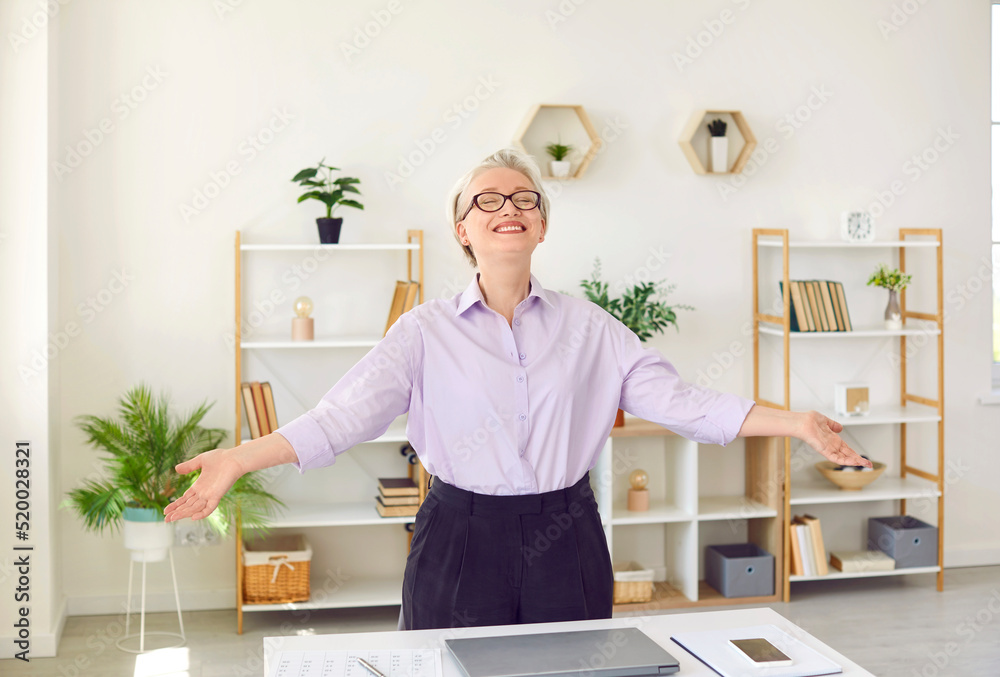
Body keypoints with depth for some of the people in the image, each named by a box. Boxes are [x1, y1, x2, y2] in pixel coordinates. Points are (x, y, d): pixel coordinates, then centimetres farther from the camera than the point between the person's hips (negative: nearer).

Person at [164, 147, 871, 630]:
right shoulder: (427, 329, -1)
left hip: (565, 547, 2)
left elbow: (679, 400, -1)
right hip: (460, 543, -1)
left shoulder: (588, 328, 3)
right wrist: (239, 460, -22)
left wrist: (794, 422, -11)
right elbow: (344, 414, -10)